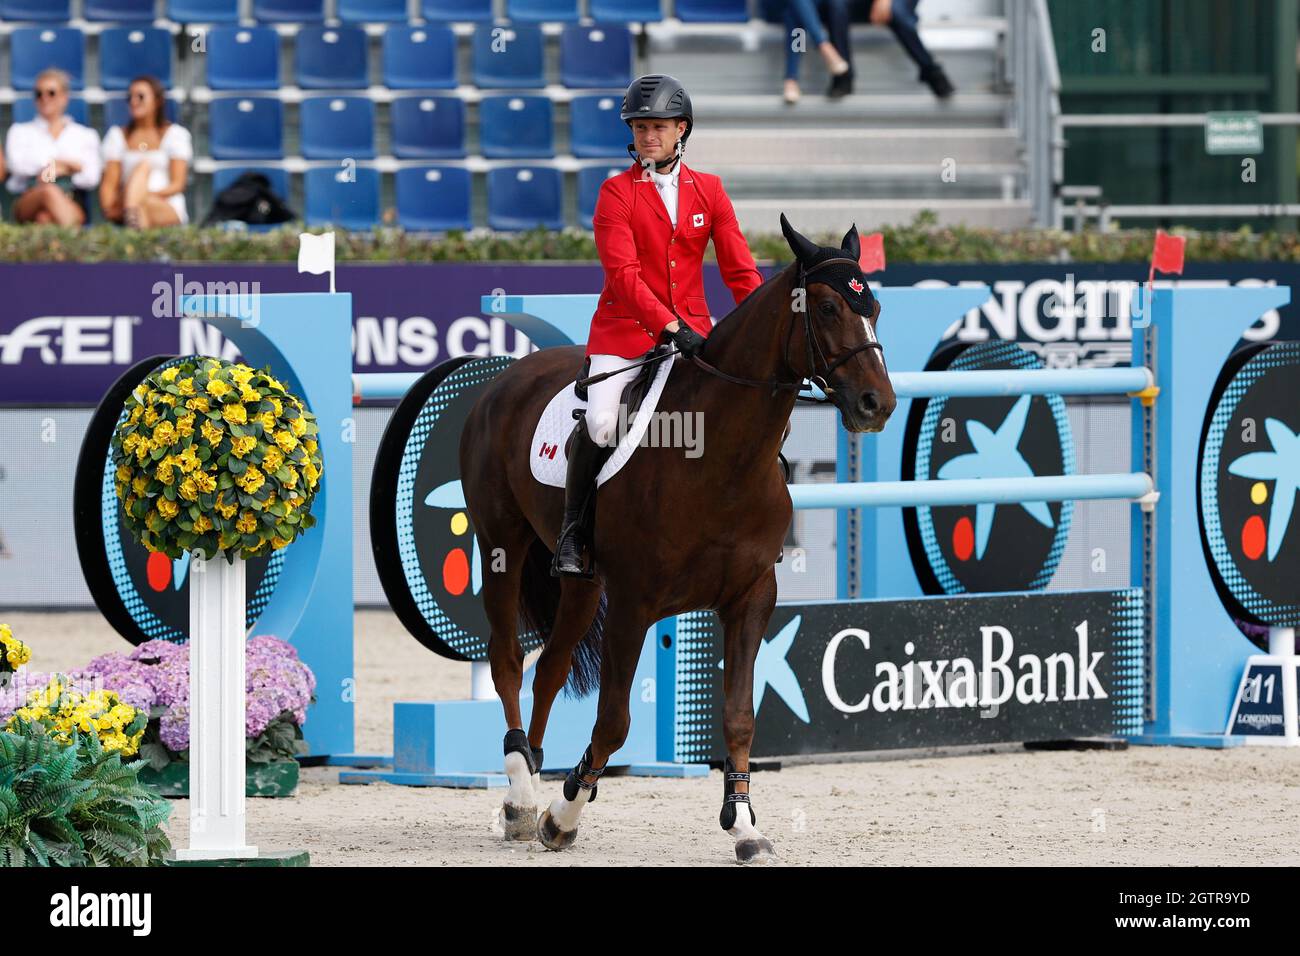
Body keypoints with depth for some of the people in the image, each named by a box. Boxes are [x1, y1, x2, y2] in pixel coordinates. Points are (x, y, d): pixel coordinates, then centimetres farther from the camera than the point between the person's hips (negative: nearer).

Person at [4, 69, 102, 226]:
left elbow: (91, 177, 7)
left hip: (72, 204, 1)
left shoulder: (86, 135, 24)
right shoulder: (20, 131, 24)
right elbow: (18, 164, 2)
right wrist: (69, 163, 2)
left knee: (45, 218, -37)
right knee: (49, 192, -39)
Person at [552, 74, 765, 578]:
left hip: (691, 331, 3)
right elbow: (623, 271, -12)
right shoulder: (617, 192, 0)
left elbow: (739, 269, 6)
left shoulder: (708, 191, 10)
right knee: (600, 422, -23)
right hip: (625, 330, -3)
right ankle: (573, 532, -7)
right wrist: (670, 325, -24)